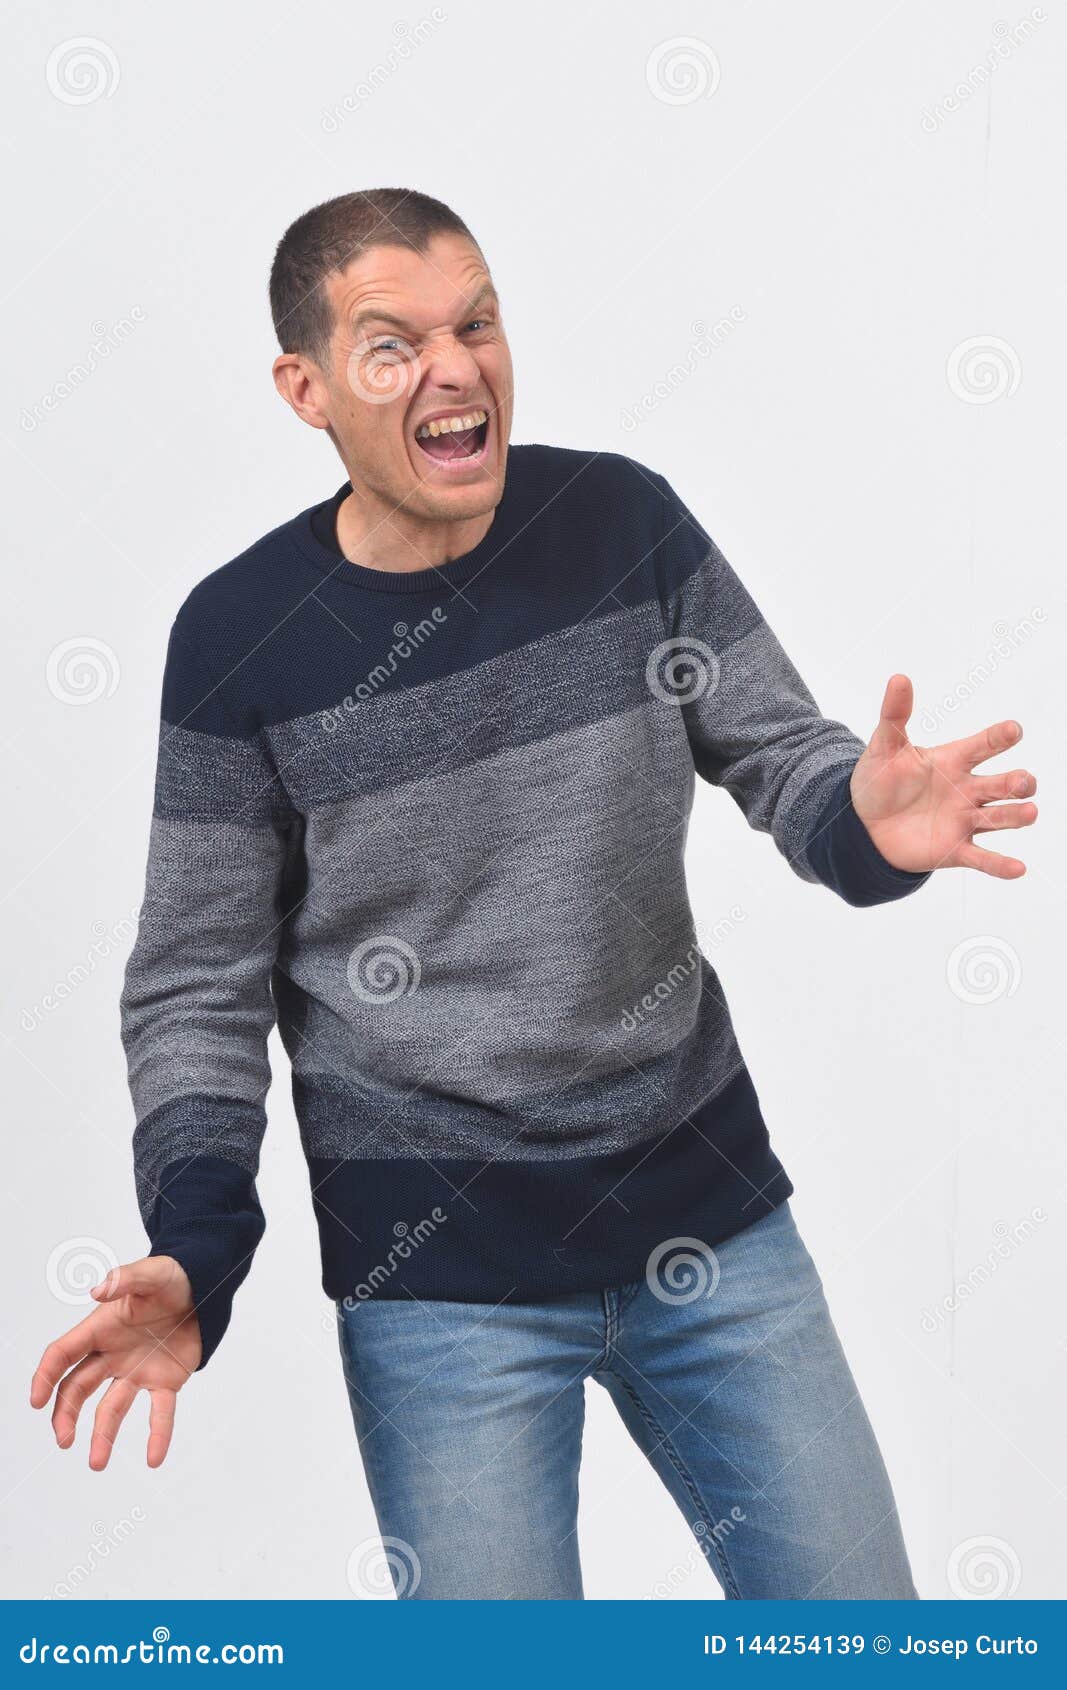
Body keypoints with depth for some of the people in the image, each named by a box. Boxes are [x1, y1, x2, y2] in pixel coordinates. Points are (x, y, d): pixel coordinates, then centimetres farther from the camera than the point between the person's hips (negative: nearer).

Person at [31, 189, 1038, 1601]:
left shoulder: (623, 519, -4)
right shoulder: (240, 638, -9)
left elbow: (782, 752, 0)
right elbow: (198, 987, -4)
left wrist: (864, 822, -24)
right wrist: (195, 1258, -17)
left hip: (711, 1215, 3)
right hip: (442, 1280, -2)